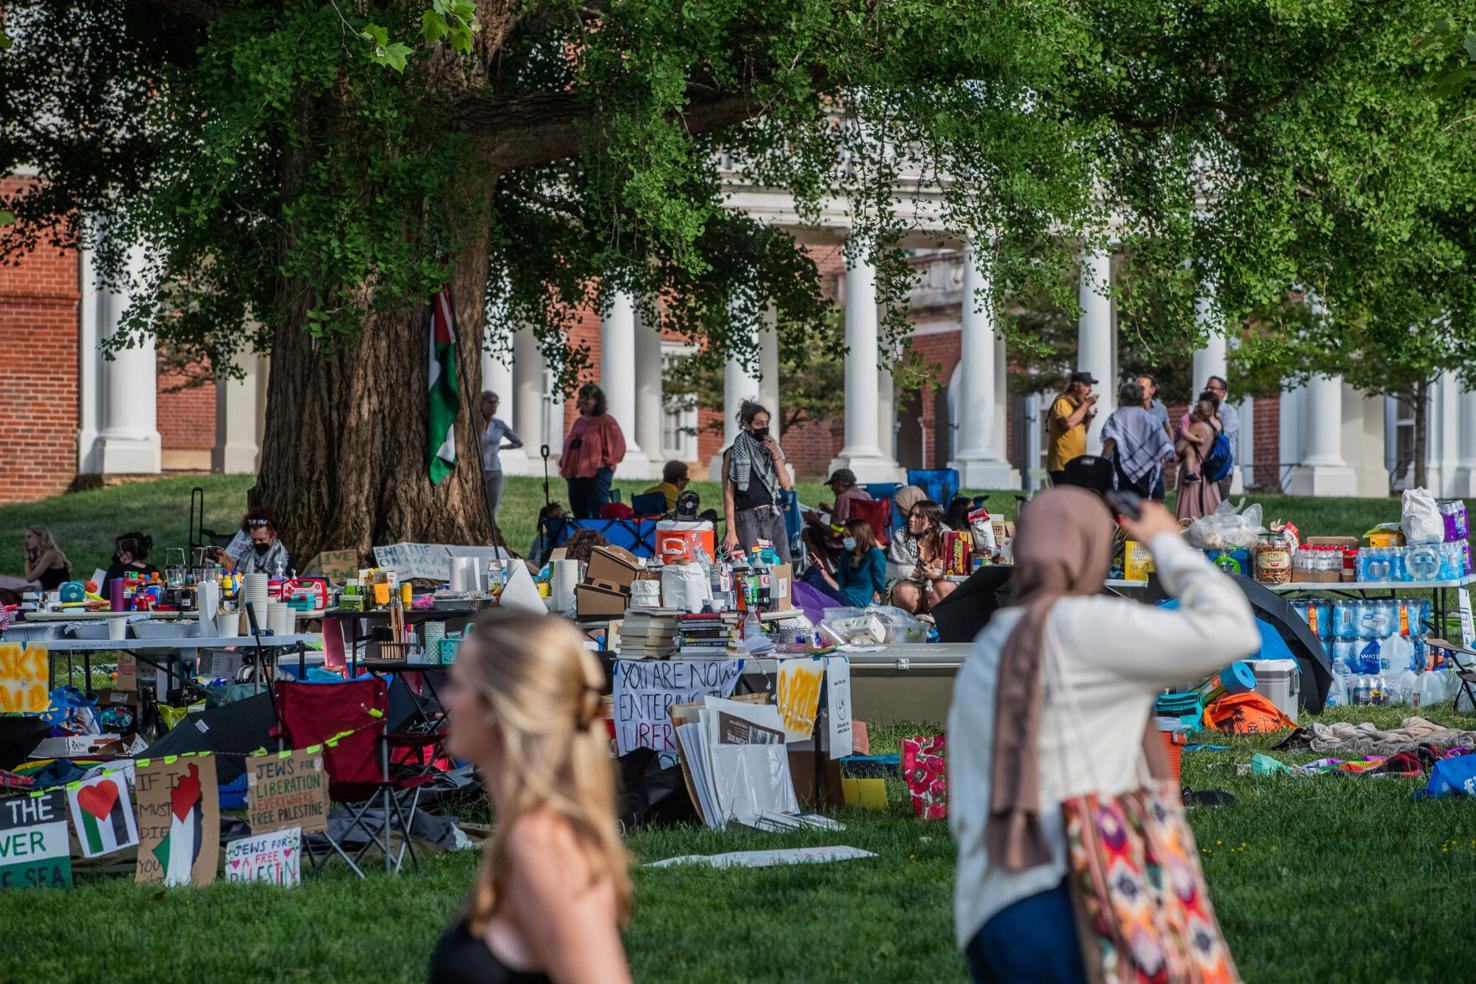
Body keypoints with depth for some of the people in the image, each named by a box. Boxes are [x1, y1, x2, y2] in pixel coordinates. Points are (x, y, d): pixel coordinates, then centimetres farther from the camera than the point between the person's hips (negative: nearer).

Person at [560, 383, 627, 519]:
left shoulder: (606, 422, -3)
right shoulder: (579, 422, 20)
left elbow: (618, 444, -7)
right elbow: (569, 444, 27)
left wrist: (606, 461, -12)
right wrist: (563, 462, 14)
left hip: (596, 474, -8)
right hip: (574, 475, 8)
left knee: (598, 514, -12)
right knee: (580, 514, 9)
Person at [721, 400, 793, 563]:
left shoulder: (770, 449, 14)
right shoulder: (734, 454, 0)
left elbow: (787, 485, 6)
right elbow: (728, 494, -3)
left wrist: (775, 455, -4)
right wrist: (731, 531, -10)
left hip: (774, 517, 4)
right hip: (747, 518, -4)